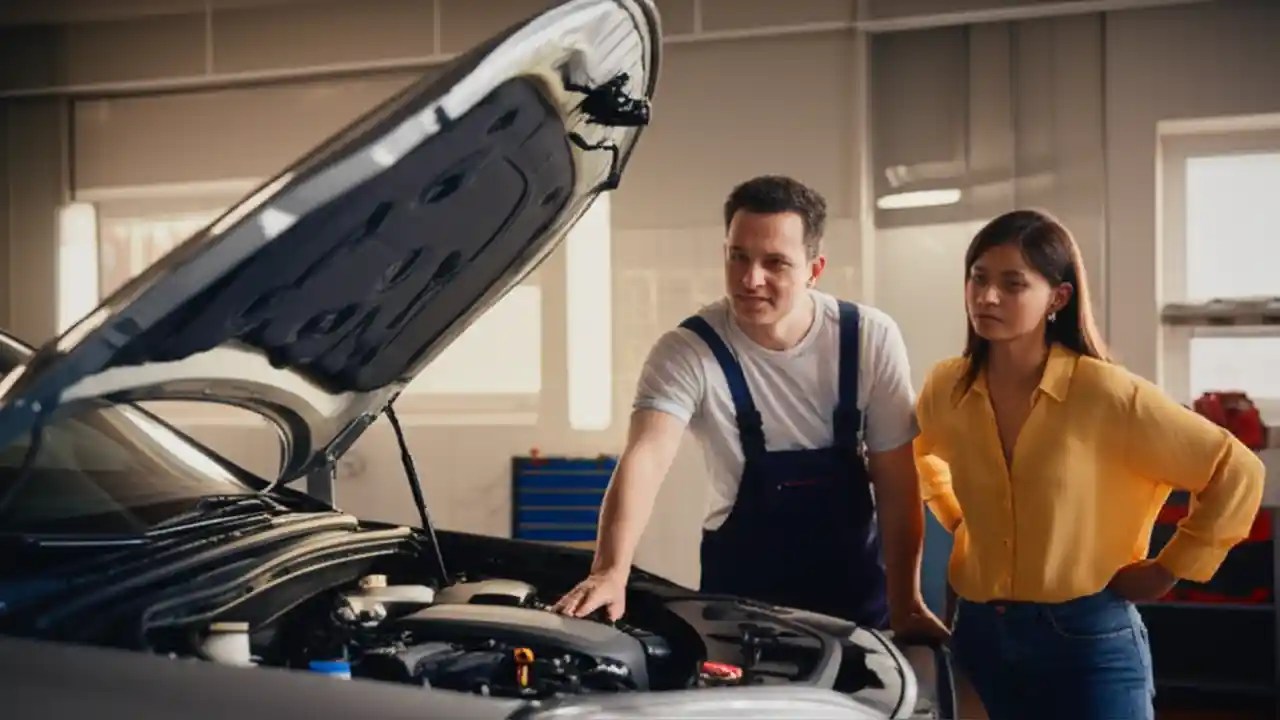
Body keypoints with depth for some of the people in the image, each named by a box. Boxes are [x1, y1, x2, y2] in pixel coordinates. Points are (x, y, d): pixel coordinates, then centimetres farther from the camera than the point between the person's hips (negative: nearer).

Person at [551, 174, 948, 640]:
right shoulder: (687, 353, -18)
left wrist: (905, 603, -7)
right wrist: (611, 573, -49)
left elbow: (896, 481, -6)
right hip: (740, 586, -1)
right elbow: (644, 460, -33)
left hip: (854, 583, 2)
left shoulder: (870, 339, -12)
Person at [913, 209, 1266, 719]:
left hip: (1086, 635, -4)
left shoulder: (1104, 393, -15)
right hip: (980, 631, 5)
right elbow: (921, 454, 24)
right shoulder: (945, 388, -1)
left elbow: (1236, 472, -8)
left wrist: (1170, 569, -7)